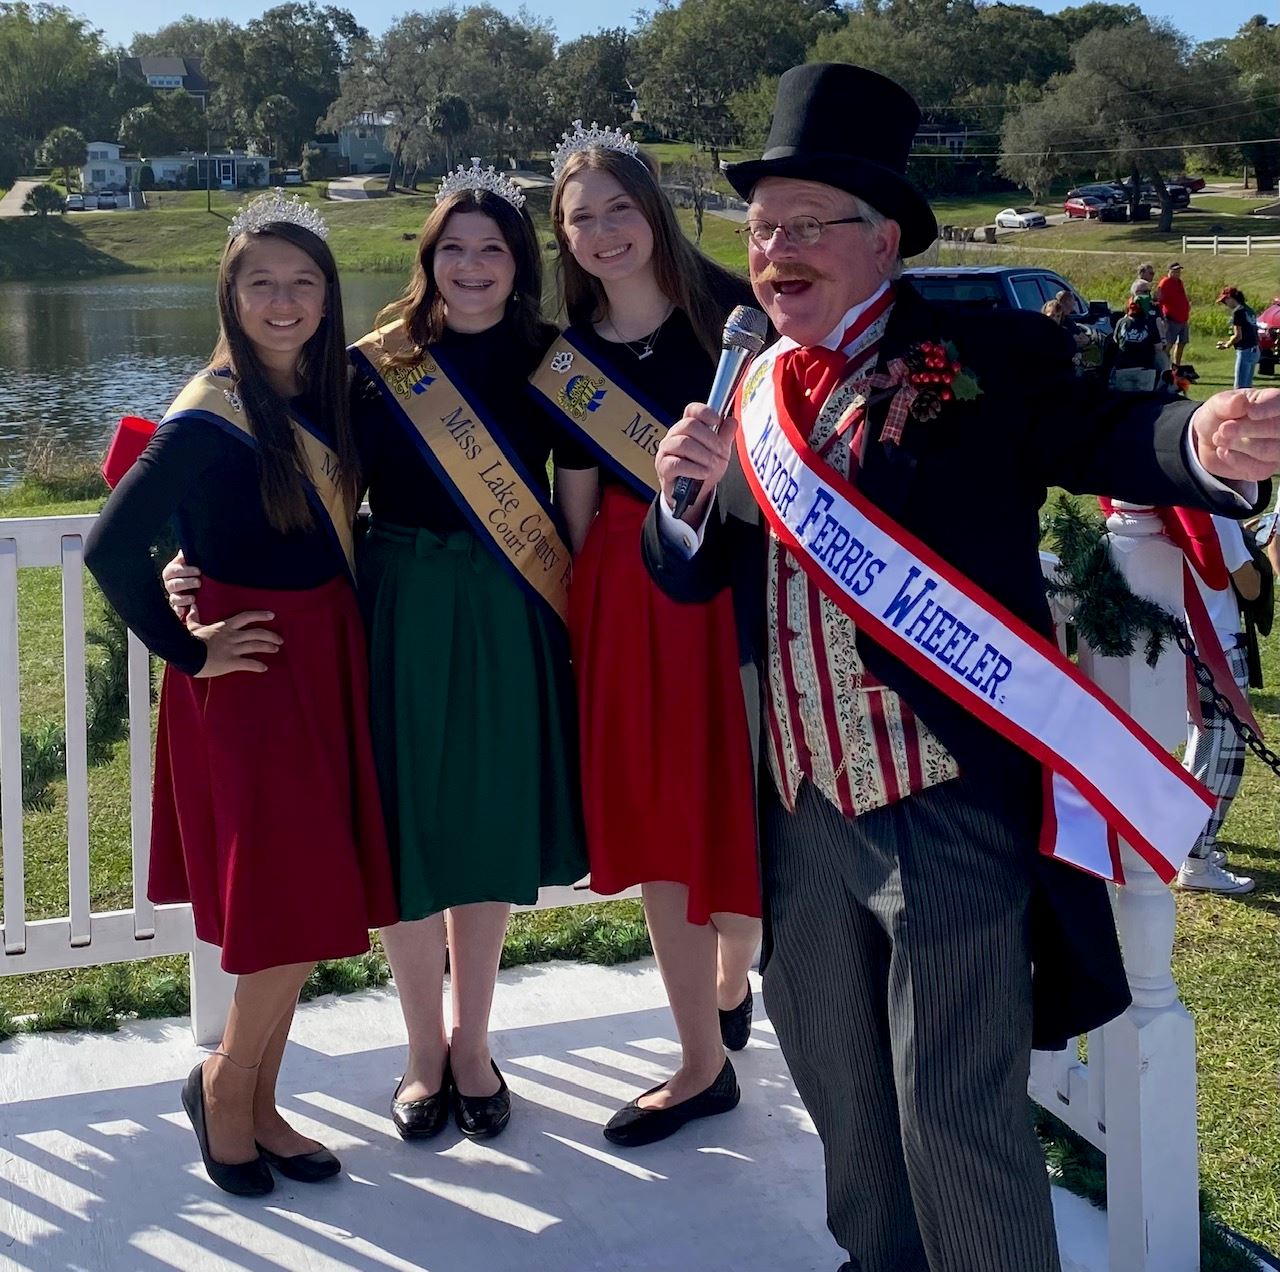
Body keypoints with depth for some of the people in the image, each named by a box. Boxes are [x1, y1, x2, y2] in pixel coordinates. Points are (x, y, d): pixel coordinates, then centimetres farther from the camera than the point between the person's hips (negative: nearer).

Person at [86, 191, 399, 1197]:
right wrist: (188, 650, -12)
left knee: (310, 904, 11)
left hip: (326, 661, 7)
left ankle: (259, 1105, 25)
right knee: (296, 900, -5)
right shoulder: (210, 417, -15)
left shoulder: (328, 394, 6)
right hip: (251, 672, -7)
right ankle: (223, 1083, 18)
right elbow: (113, 548, -19)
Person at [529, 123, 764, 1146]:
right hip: (629, 595, 4)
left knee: (737, 805, 3)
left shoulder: (732, 313, -4)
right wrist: (583, 614, 6)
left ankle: (732, 980, 35)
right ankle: (703, 1063, 19)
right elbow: (579, 501, 10)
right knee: (652, 821, 6)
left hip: (737, 581, -3)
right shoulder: (569, 359, 7)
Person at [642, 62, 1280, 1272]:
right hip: (803, 807, 7)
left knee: (956, 1104, -1)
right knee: (837, 1082, 21)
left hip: (950, 801, -6)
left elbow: (1106, 435, -19)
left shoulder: (984, 357, -7)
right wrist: (692, 486, -8)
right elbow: (686, 576, 13)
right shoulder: (751, 393, 10)